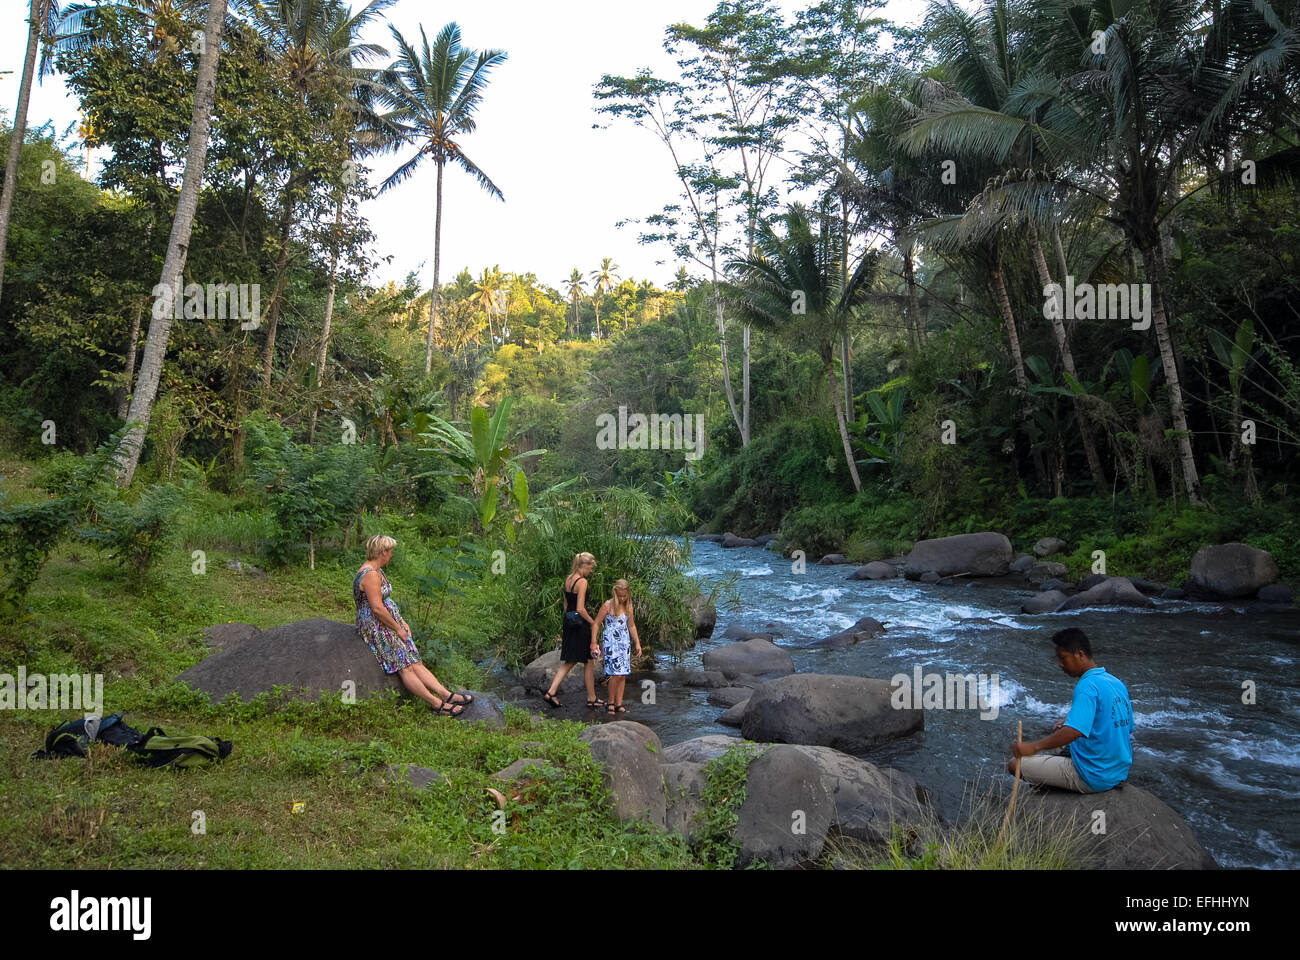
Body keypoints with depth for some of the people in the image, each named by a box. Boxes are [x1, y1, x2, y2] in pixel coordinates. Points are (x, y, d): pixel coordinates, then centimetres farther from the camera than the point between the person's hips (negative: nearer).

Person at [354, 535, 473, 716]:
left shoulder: (377, 571, 15)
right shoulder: (370, 575, -18)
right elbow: (377, 608, -22)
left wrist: (401, 621, 12)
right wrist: (398, 628, -13)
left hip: (387, 624, 10)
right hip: (375, 627, -10)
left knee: (415, 662, -1)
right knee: (405, 666, -13)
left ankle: (446, 695, -8)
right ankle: (437, 704, -17)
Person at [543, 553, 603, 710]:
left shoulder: (568, 579, 9)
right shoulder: (582, 582, -17)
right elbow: (580, 609, -21)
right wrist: (593, 623, -9)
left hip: (569, 623, 8)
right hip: (581, 624, -8)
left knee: (569, 662, 14)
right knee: (589, 662, 6)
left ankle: (551, 692, 4)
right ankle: (591, 699, 16)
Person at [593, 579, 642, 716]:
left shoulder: (628, 606, 9)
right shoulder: (608, 605, -7)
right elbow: (595, 624, -5)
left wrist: (637, 643, 14)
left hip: (625, 642, 6)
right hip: (611, 642, -6)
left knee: (623, 675, 2)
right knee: (616, 673, -13)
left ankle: (619, 704, 9)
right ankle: (610, 703, 2)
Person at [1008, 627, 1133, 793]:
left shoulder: (1087, 686, -21)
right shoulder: (1117, 683, 8)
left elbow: (1075, 731, -35)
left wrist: (1034, 747, -36)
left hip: (1093, 779, -9)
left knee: (1015, 764, -7)